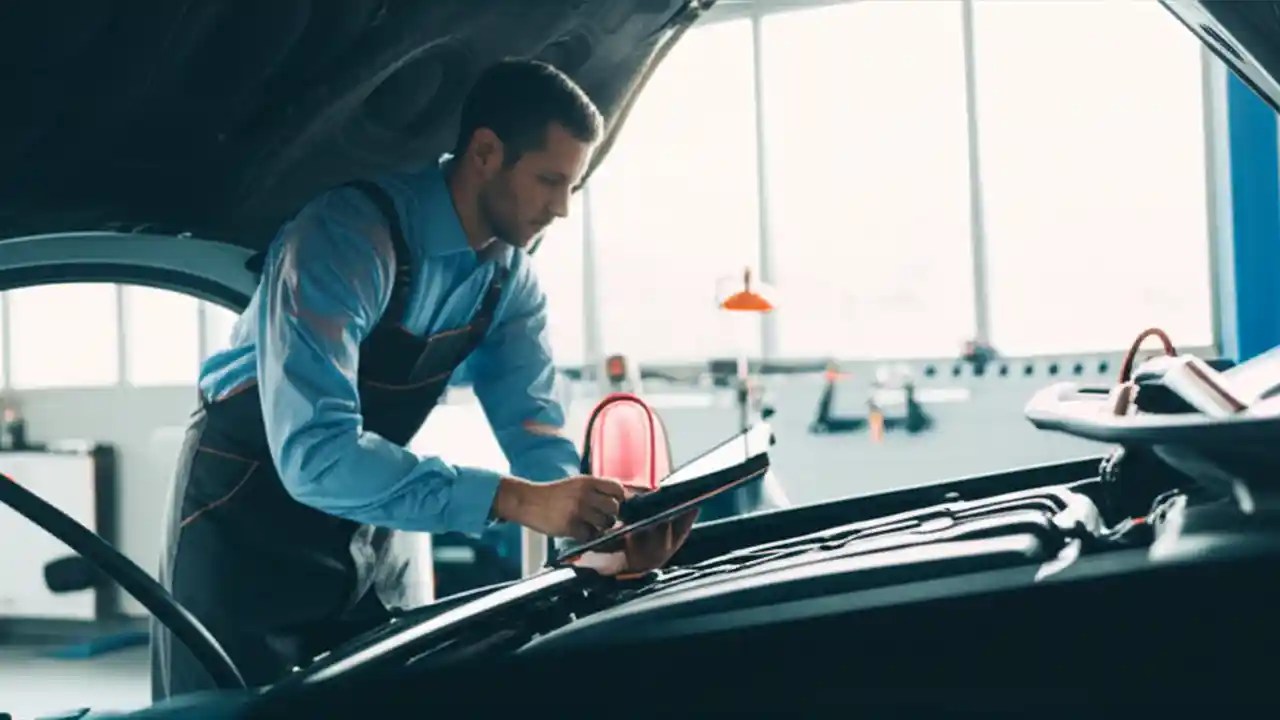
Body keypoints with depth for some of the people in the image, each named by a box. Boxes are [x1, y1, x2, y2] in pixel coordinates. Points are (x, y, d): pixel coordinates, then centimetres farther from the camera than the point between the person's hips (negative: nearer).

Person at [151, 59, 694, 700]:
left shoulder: (510, 274, -6)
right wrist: (515, 500, -46)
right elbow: (315, 452, -41)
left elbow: (534, 429, -7)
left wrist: (601, 529, -29)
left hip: (364, 522, 7)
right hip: (250, 509, -7)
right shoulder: (345, 238, -31)